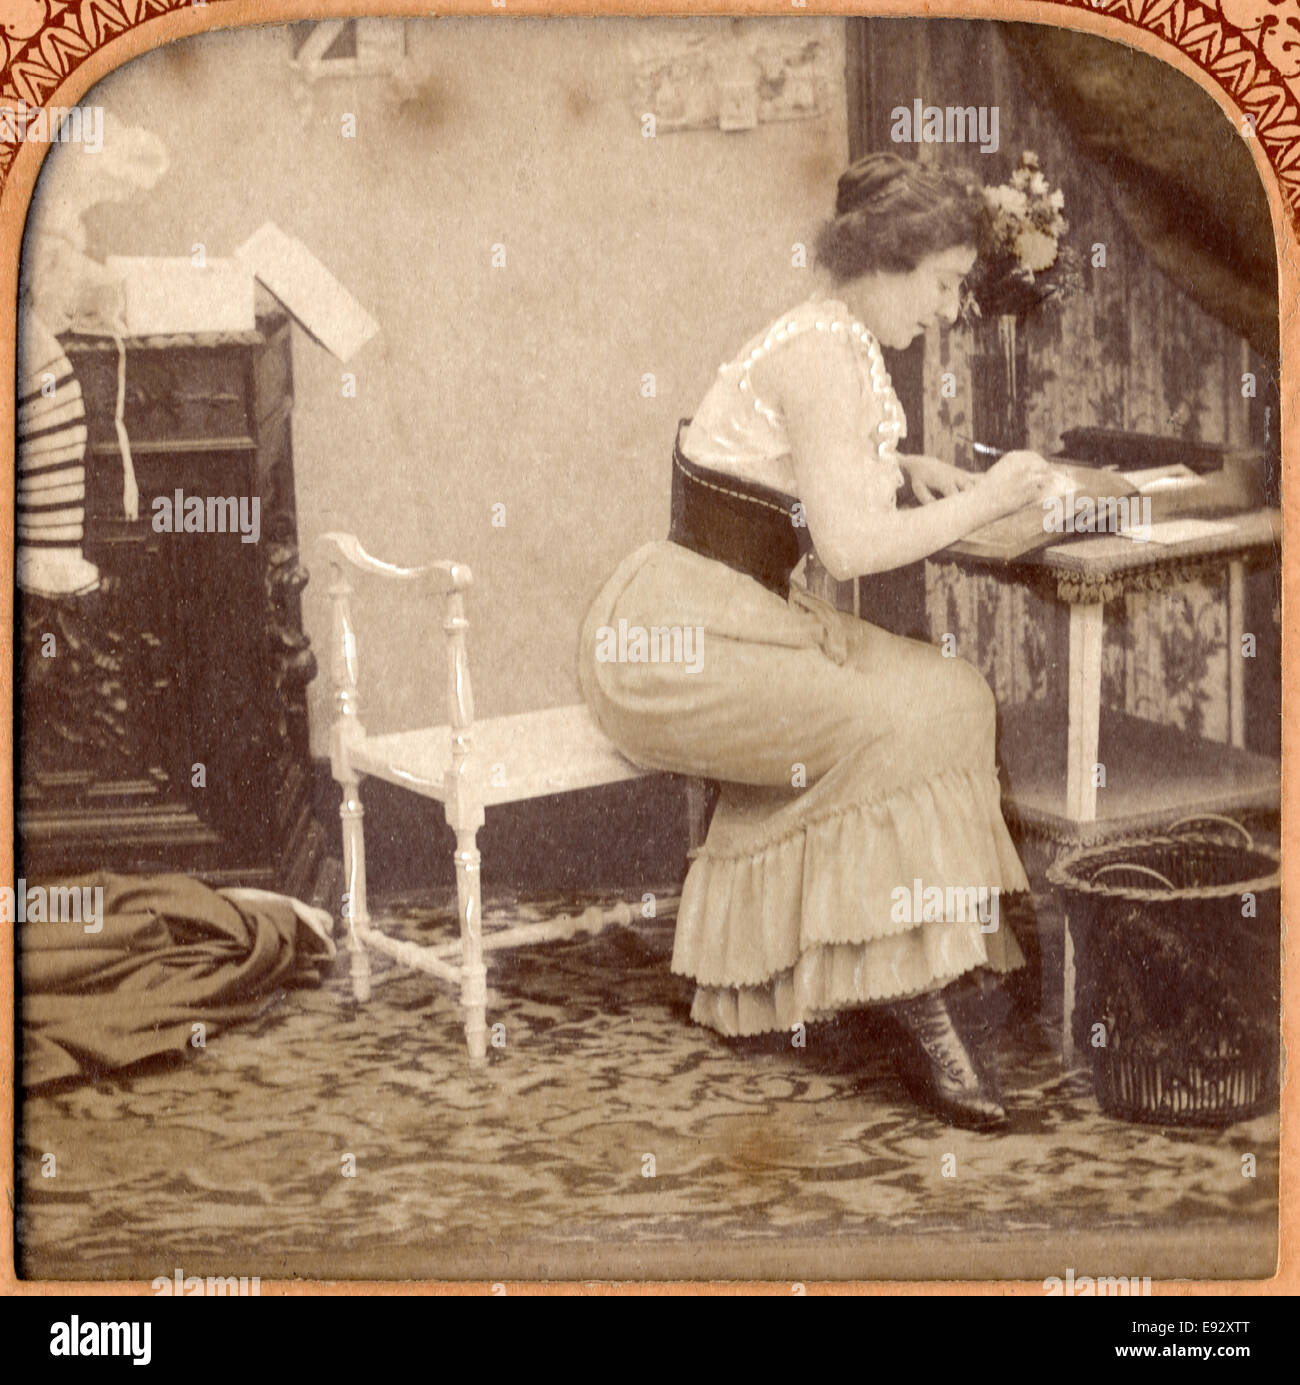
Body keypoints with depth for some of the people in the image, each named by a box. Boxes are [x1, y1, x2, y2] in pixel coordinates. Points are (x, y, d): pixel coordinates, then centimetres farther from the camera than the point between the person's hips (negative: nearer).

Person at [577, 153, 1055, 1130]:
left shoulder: (842, 343, 12)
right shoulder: (823, 355, -18)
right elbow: (851, 546, -25)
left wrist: (908, 472, 14)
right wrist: (983, 502, -13)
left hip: (736, 615, 9)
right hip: (672, 642, -9)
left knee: (948, 694, -3)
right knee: (897, 726, -23)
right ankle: (919, 1007, -15)